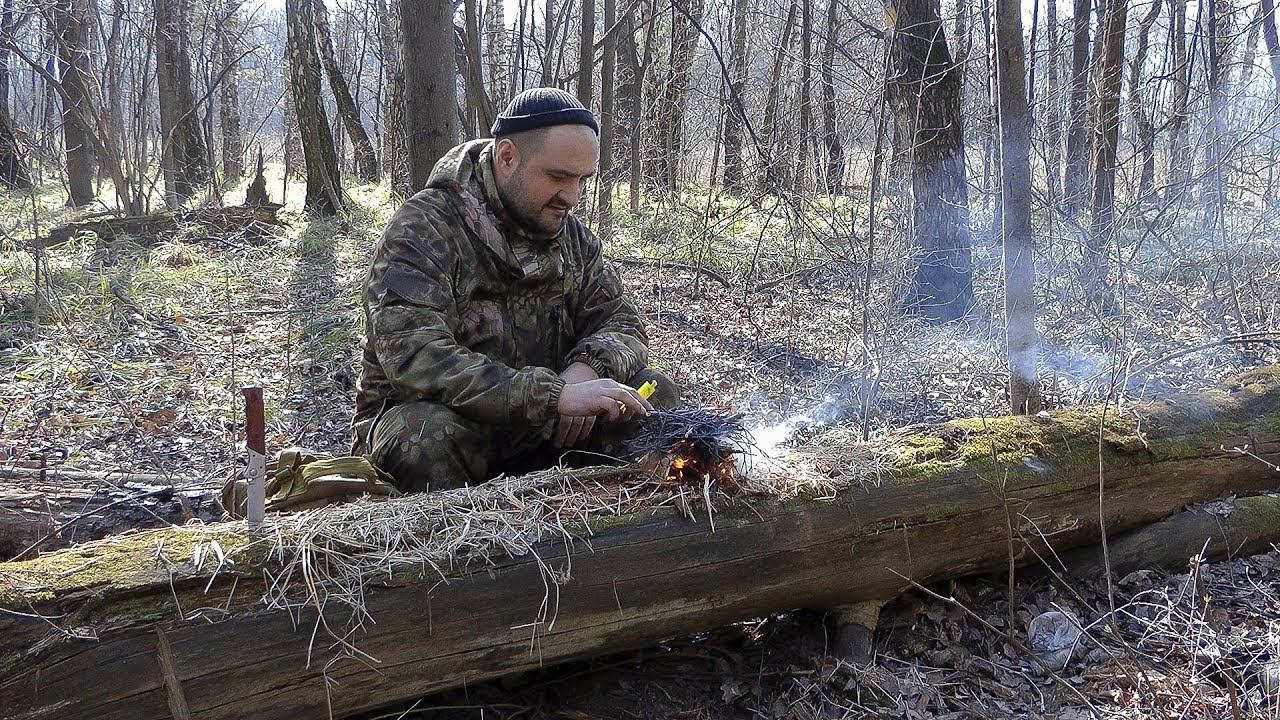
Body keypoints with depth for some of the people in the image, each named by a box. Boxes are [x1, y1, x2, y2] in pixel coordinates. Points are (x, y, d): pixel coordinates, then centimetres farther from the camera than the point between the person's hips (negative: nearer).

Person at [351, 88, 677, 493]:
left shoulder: (572, 236, 6)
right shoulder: (422, 230, -16)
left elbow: (622, 323, 5)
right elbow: (413, 357, -30)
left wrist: (587, 369, -21)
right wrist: (555, 395, -36)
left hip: (538, 431, 6)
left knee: (653, 393, -12)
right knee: (427, 431, -39)